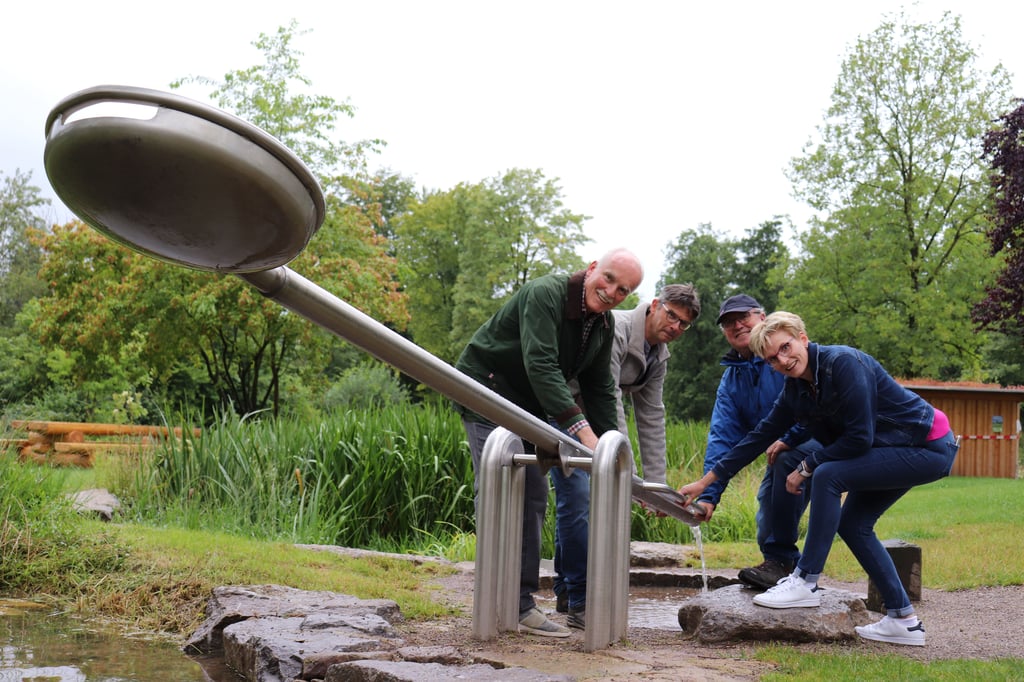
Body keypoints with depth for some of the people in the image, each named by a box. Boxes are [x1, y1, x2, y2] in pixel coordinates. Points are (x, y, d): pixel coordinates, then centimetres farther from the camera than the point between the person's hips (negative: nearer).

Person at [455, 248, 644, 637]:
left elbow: (600, 391, 7)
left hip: (539, 406, 8)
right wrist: (582, 430, -44)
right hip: (489, 393, -8)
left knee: (577, 491, 2)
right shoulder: (545, 294, -25)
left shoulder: (604, 325, 1)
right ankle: (516, 605, -8)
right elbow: (540, 365, -37)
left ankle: (581, 603, 9)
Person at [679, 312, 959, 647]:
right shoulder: (795, 390, 2)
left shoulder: (843, 362, -23)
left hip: (930, 448, -9)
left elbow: (860, 438, -24)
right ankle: (903, 620, 13)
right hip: (905, 451, 9)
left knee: (828, 475, -21)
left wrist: (806, 468, -13)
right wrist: (705, 481, 9)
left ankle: (806, 582, -12)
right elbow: (759, 436, 9)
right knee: (853, 525, 6)